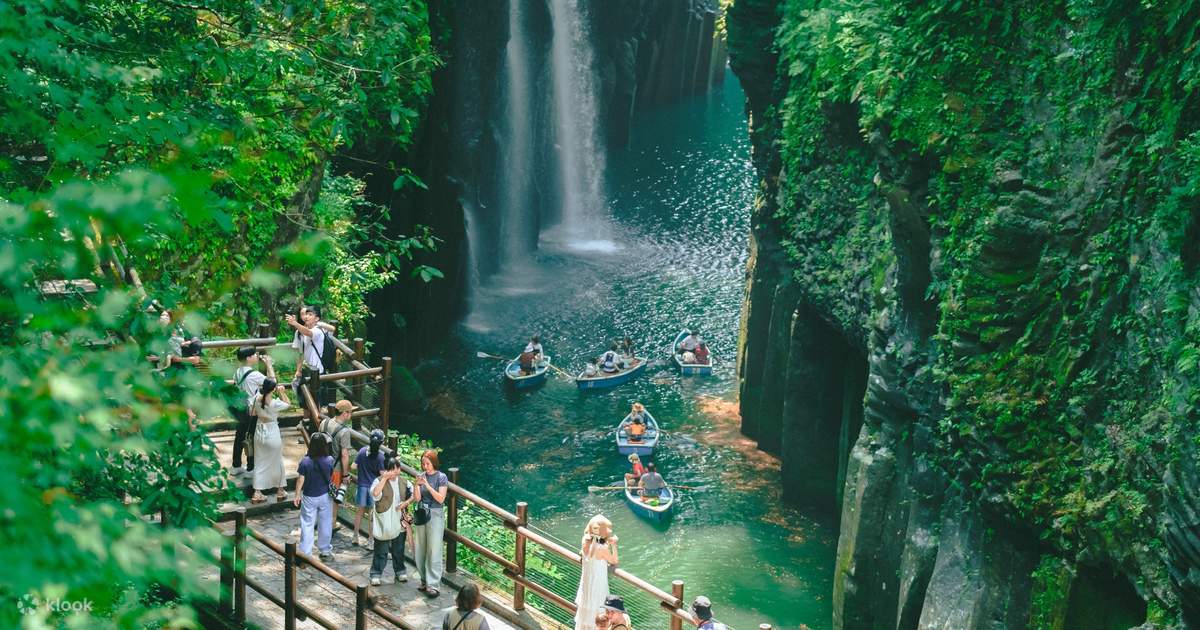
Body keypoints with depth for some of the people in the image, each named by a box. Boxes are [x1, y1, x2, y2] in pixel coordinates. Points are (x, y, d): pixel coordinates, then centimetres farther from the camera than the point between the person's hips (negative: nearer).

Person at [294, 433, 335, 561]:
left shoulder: (305, 462, -17)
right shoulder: (329, 460, -13)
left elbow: (300, 480, -10)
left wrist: (297, 495, 3)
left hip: (309, 497, -1)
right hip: (325, 496, 1)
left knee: (307, 525, 7)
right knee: (325, 523, 15)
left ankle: (305, 553, 9)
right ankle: (325, 551, 26)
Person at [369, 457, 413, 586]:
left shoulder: (404, 482, 3)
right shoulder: (379, 481, -11)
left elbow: (414, 495, 11)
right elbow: (375, 494, -29)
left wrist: (406, 502, -8)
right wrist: (384, 478, -28)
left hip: (400, 521, 4)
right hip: (383, 522, -4)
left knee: (399, 549, 15)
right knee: (381, 550, 2)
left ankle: (400, 571, 29)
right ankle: (376, 574, 11)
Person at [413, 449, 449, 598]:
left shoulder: (441, 477, -7)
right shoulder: (422, 476, 5)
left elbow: (441, 499, -13)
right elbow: (417, 498, 0)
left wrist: (427, 485, -21)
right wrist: (417, 484, -17)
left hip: (435, 515, -5)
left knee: (434, 551, -6)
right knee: (419, 550, 9)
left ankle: (433, 585, -6)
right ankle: (425, 581, 21)